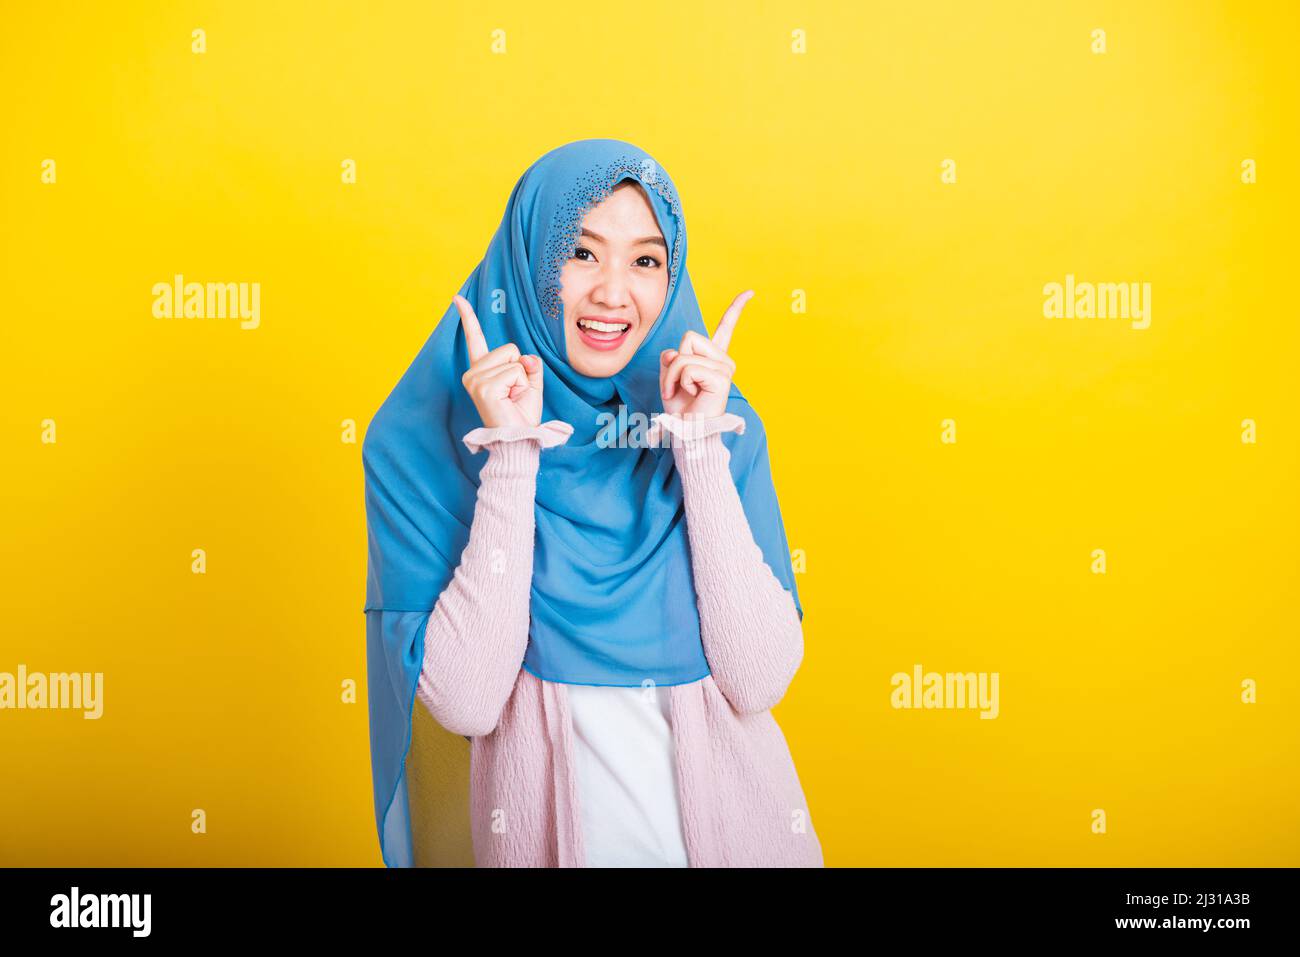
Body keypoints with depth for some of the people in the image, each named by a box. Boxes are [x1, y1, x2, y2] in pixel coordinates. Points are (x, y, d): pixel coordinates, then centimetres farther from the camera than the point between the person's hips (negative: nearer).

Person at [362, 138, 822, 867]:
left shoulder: (719, 421, -6)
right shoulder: (428, 436, -11)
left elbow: (761, 680, -14)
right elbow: (463, 703, -19)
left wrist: (702, 450, -20)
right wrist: (512, 457, -23)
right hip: (547, 826, -1)